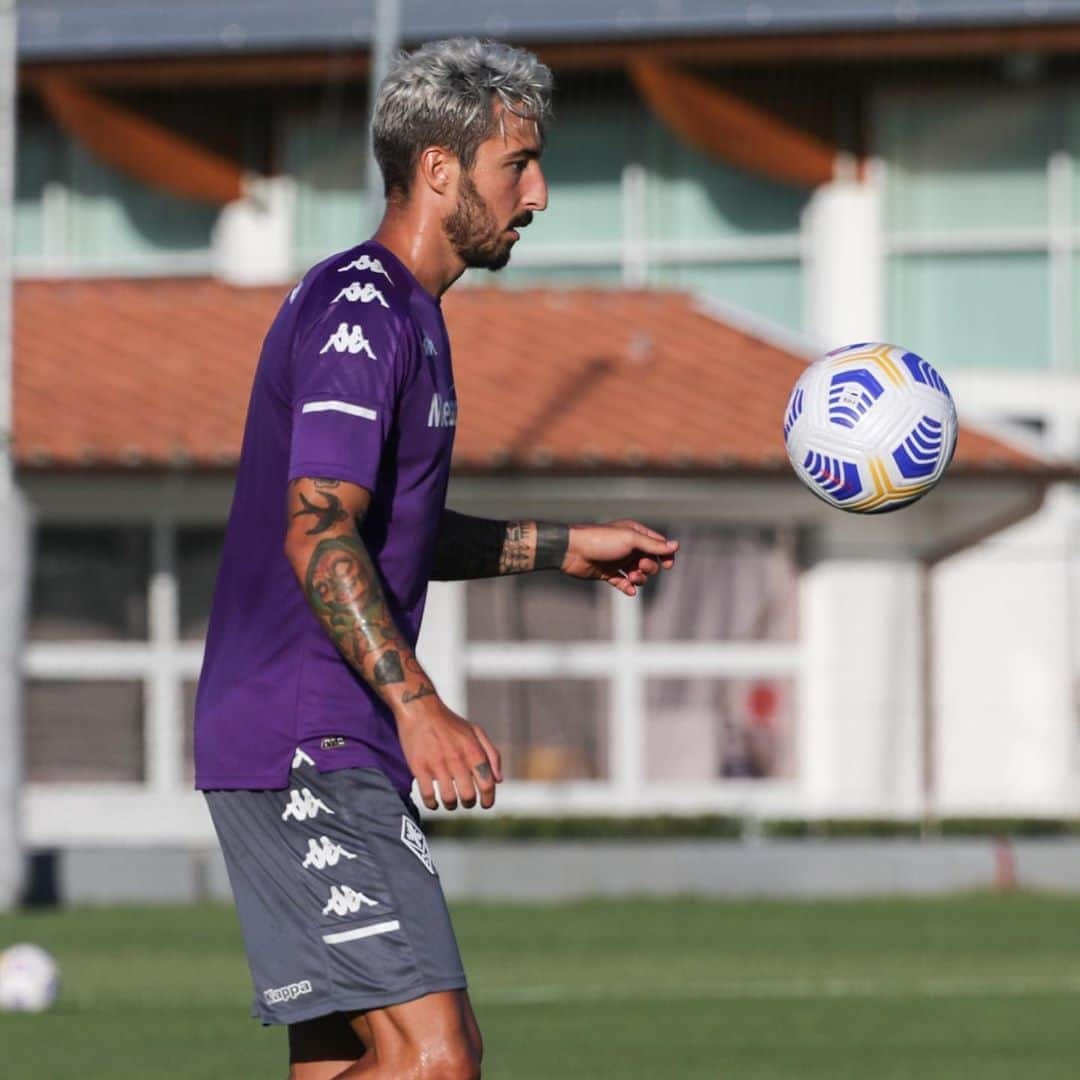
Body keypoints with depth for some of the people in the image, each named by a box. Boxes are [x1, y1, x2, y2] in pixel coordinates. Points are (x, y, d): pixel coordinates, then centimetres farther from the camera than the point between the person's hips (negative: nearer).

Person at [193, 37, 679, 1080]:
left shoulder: (401, 312, 20)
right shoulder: (362, 310, -13)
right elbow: (319, 536, -23)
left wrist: (566, 547, 30)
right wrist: (418, 707, -32)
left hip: (329, 748, 11)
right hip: (306, 747, -11)